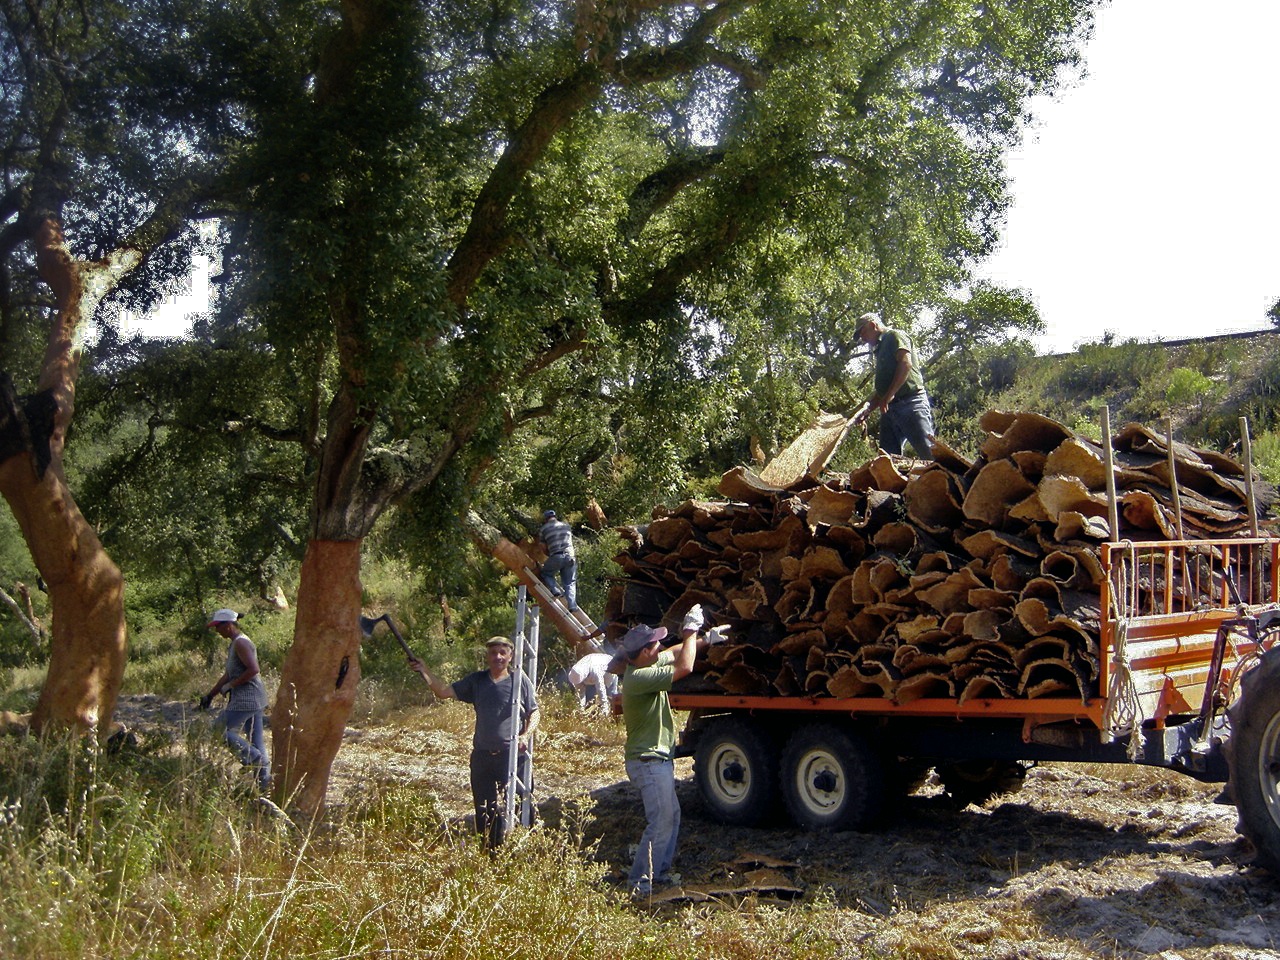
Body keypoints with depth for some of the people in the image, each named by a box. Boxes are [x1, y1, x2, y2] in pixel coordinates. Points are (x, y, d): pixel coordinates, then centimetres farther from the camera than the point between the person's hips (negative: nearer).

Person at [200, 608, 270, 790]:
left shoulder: (241, 643, -13)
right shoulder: (234, 644, 18)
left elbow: (253, 670, -23)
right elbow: (229, 673, 25)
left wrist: (231, 685, -15)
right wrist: (210, 695, 26)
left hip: (246, 699, -10)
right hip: (255, 699, 10)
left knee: (220, 730, -4)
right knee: (256, 741, 10)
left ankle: (253, 757, -5)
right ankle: (264, 779, 12)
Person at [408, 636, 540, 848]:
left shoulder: (520, 681, 1)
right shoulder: (476, 681, 10)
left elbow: (534, 714, 5)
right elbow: (445, 692, 4)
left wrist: (526, 736, -13)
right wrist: (424, 672, -7)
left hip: (513, 755, -4)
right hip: (482, 756, 4)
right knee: (483, 809, 11)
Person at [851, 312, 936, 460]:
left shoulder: (894, 336, 4)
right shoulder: (880, 349, 29)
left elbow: (905, 363, -15)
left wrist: (888, 396, -19)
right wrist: (867, 408, 14)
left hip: (910, 402, -9)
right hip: (889, 409, 9)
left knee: (929, 453, -18)